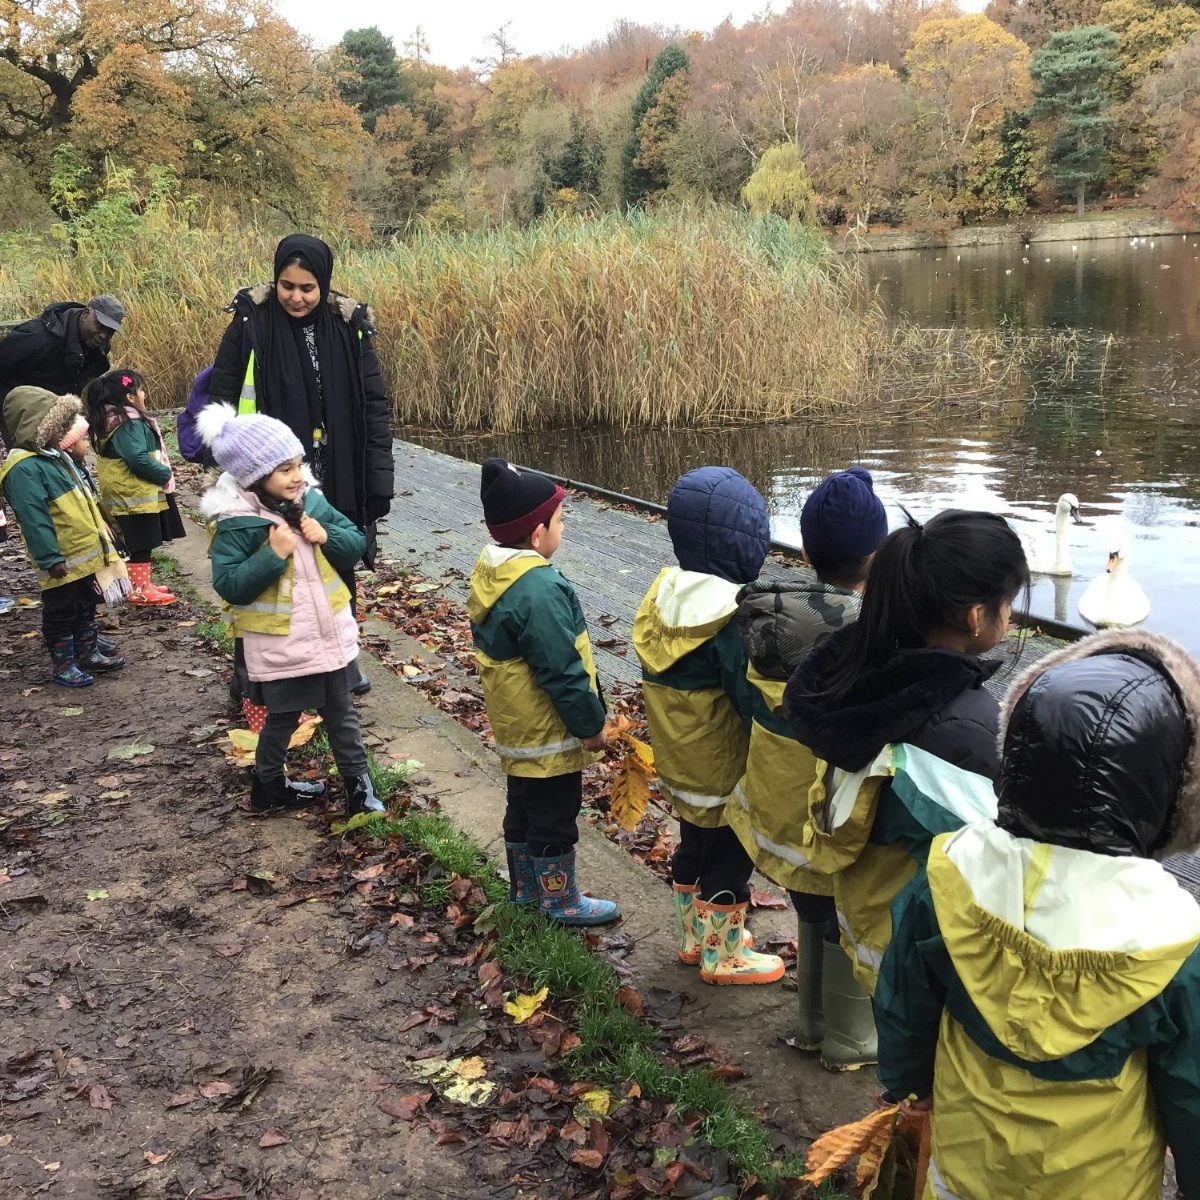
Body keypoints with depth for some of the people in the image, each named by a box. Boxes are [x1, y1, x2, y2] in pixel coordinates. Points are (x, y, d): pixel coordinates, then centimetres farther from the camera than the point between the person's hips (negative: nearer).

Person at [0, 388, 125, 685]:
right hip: (63, 562, -10)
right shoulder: (24, 469, -21)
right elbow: (33, 519, -24)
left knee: (87, 606, 20)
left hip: (86, 554, 10)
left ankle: (88, 654, 34)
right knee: (61, 614, 4)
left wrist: (101, 533, 22)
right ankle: (63, 666, 15)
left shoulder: (55, 456, 12)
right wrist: (51, 558, -24)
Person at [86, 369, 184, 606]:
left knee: (140, 543, 19)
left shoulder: (111, 420, 13)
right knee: (141, 544, -3)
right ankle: (140, 590, 2)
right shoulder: (129, 424, -20)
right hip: (137, 495, -10)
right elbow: (138, 459, -28)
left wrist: (161, 474, 13)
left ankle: (141, 584, 28)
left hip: (128, 493, 10)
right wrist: (165, 474, -14)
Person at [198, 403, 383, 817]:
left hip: (330, 634, 5)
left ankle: (358, 783, 29)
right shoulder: (234, 523, -18)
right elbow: (229, 585, -21)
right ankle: (268, 786, 35)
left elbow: (356, 545, 3)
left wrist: (327, 537, -17)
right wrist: (273, 555, -28)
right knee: (283, 719, 14)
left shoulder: (311, 499, -3)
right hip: (279, 645, -5)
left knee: (342, 713, 16)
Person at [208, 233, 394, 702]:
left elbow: (374, 404, 2)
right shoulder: (251, 325, -9)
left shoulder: (349, 327, -2)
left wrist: (379, 479, -1)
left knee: (339, 567, 15)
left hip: (336, 479, 3)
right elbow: (222, 398, -2)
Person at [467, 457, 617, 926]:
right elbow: (563, 672, -27)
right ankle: (561, 901, 24)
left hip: (515, 728, 9)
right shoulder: (539, 591, -30)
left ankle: (524, 887, 40)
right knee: (554, 817, 8)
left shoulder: (491, 573, -1)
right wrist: (591, 725, -14)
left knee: (523, 807, 23)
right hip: (548, 733, -9)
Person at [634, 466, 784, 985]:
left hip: (677, 765, 7)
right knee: (729, 861, 10)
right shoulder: (736, 617, -27)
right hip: (726, 774, -7)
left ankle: (693, 936, 41)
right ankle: (723, 957, 25)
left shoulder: (663, 596, -5)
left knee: (692, 848, 24)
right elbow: (754, 699, -23)